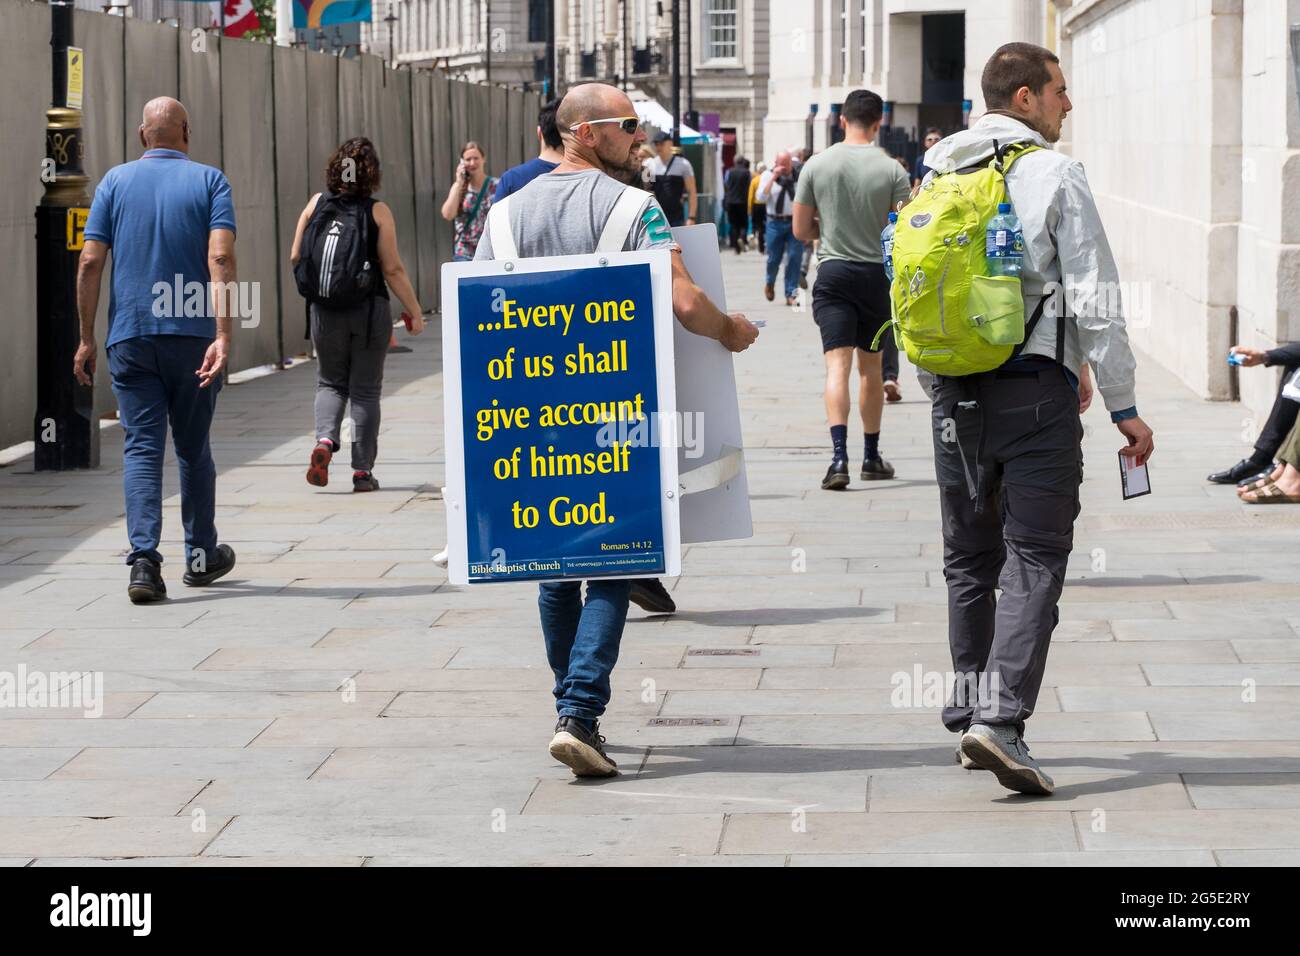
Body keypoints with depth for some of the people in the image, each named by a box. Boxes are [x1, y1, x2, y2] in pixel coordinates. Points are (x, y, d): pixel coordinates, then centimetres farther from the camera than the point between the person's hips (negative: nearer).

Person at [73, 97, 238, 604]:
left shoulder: (115, 181, 5)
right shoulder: (208, 181, 1)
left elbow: (90, 263, -1)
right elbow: (220, 259, -12)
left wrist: (86, 338, 5)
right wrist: (223, 335, -18)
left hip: (129, 338, 0)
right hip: (192, 335, 0)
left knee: (141, 448, -1)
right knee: (193, 448, 14)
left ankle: (143, 559, -17)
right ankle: (201, 556, 26)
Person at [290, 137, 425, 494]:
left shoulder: (316, 204, 0)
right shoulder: (377, 211, -8)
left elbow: (295, 257, 5)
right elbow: (393, 269, -9)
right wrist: (415, 312, -1)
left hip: (326, 311, 2)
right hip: (369, 310, -2)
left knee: (330, 383, 17)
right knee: (365, 390, 8)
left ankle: (325, 439, -9)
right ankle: (363, 470, 9)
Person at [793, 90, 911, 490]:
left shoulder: (816, 165, -2)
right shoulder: (891, 170, -5)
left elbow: (801, 229, 3)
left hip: (833, 271, 0)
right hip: (877, 273, 0)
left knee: (838, 365, -7)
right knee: (871, 367, 14)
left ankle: (839, 456, -24)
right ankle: (872, 457, 23)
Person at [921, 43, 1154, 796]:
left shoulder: (937, 172, 11)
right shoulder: (1054, 175, -7)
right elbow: (1094, 301, -9)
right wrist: (1124, 407, -5)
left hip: (955, 393, 6)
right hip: (1036, 390, -6)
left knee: (970, 558, 16)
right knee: (1034, 561, -6)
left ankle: (970, 712, 20)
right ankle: (1001, 717, -18)